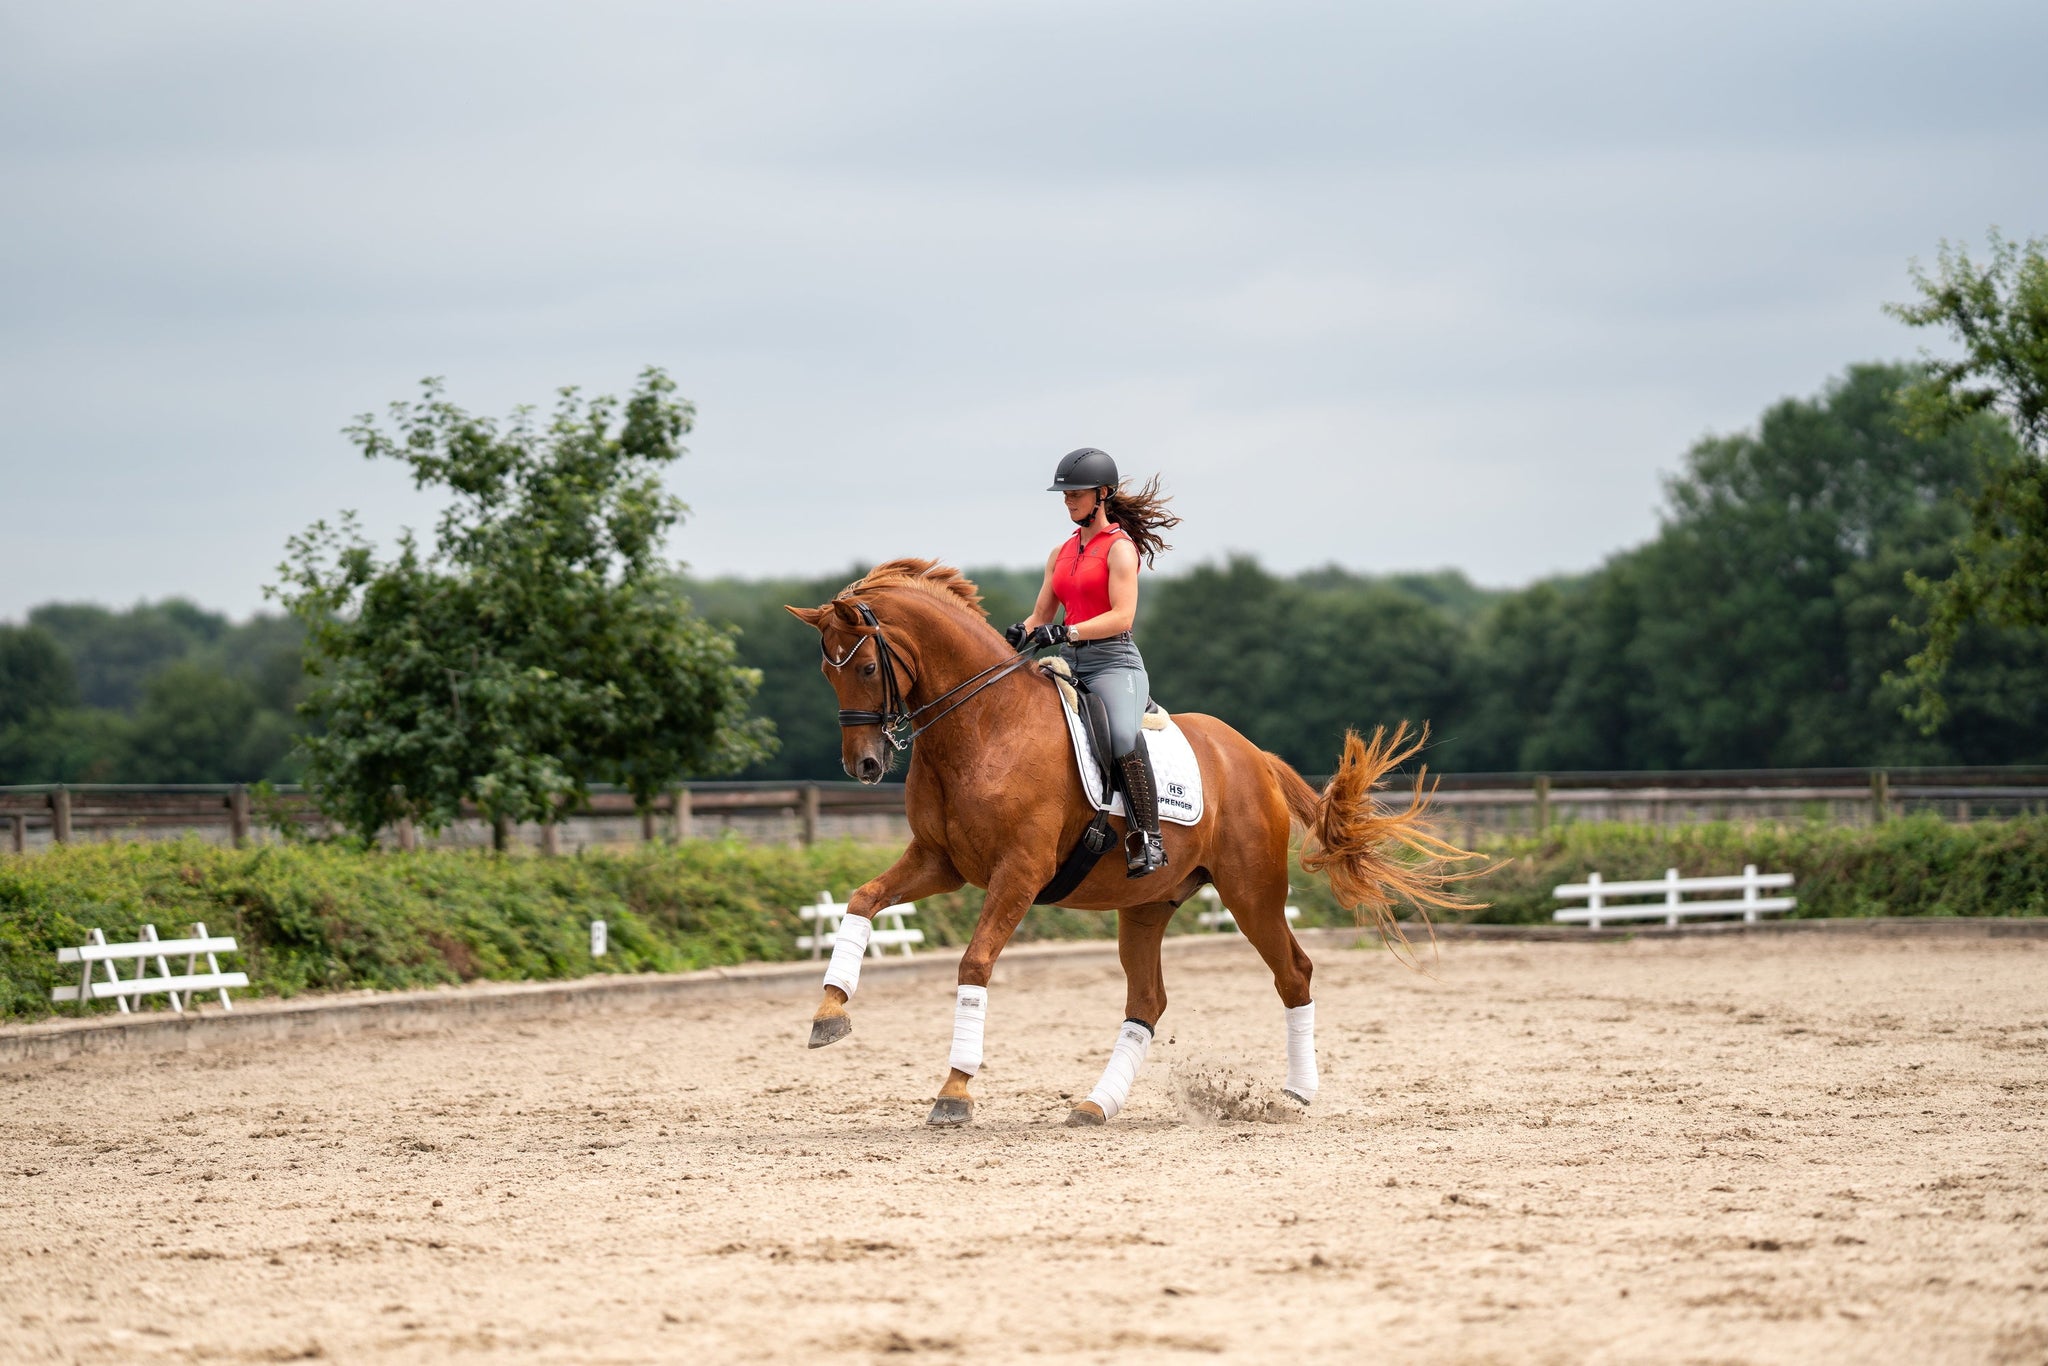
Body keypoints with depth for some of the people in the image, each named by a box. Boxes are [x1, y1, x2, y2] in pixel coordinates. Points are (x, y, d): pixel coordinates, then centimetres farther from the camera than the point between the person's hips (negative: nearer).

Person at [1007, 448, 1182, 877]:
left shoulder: (1120, 547, -4)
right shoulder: (1061, 553, 18)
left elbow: (1122, 616, -15)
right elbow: (1041, 615, 20)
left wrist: (1064, 632, -25)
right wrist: (1020, 635, -3)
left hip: (1113, 663, -8)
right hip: (1070, 665, 8)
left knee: (1123, 734, -35)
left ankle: (1148, 841, -34)